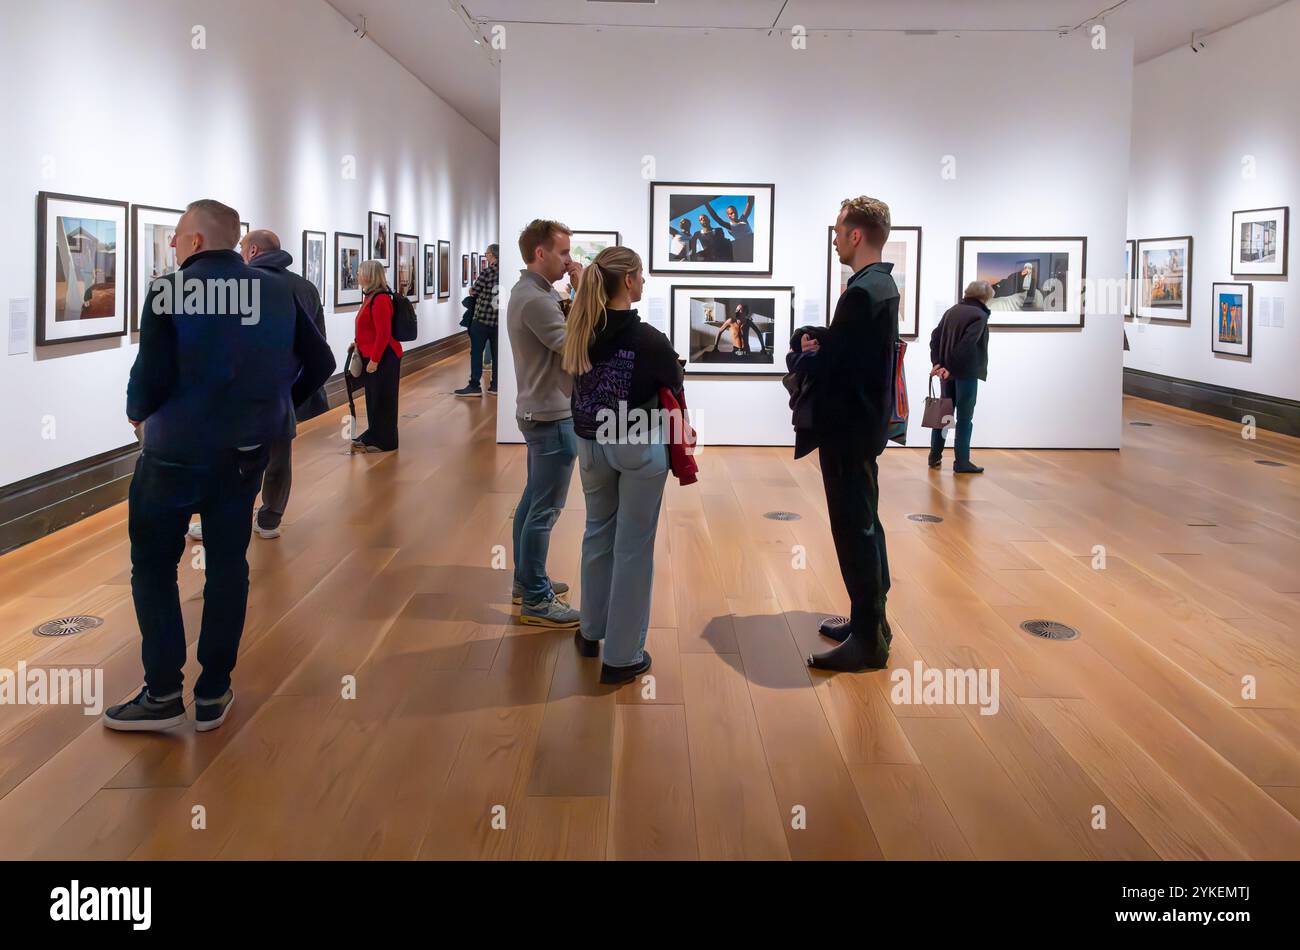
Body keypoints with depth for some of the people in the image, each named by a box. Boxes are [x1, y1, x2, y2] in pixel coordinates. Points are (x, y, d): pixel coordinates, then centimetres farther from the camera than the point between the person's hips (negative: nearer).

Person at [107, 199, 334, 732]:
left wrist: (137, 413, 3)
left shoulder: (169, 292, -13)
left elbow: (152, 378, -17)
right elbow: (319, 363, 4)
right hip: (247, 452, 4)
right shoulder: (277, 293, 2)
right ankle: (213, 695, 17)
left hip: (177, 450, -4)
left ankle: (163, 693, 10)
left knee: (153, 564, 10)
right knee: (228, 564, 12)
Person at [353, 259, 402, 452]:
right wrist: (358, 343, 14)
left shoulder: (380, 299, -19)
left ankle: (385, 441, 9)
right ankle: (373, 435, 27)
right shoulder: (371, 297, 11)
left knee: (383, 399, 0)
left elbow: (384, 333, -22)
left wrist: (374, 360, -21)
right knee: (372, 398, 16)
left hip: (383, 358, -10)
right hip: (371, 356, 10)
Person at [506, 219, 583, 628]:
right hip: (551, 416, -11)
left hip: (538, 411, 11)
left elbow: (565, 331, 7)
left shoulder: (530, 291, 11)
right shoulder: (535, 300, -23)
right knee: (545, 509, -4)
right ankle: (535, 600, 2)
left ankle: (526, 579, 29)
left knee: (533, 500, 18)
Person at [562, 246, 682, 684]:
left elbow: (582, 381, 7)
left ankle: (591, 631, 37)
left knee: (598, 532, 23)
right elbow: (674, 391, -7)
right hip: (639, 447, -5)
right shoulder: (650, 341, -19)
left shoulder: (580, 333, -5)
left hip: (591, 444, 5)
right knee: (633, 545, 4)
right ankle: (622, 656, 11)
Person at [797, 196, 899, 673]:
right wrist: (821, 346, 0)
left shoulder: (860, 293, -21)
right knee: (865, 525, 17)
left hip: (848, 428, -10)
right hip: (867, 422, 10)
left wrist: (806, 355, -2)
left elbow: (827, 366, -21)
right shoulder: (883, 285, 12)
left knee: (854, 530, -3)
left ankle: (868, 641, 4)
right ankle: (871, 620, 28)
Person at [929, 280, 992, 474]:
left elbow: (935, 337, 5)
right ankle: (962, 462, 3)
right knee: (964, 418, 0)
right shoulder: (980, 315, -11)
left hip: (947, 371, 7)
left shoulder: (952, 311, 10)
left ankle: (935, 456, 18)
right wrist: (952, 369, -17)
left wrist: (937, 363, -1)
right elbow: (967, 345, -20)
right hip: (966, 372, -6)